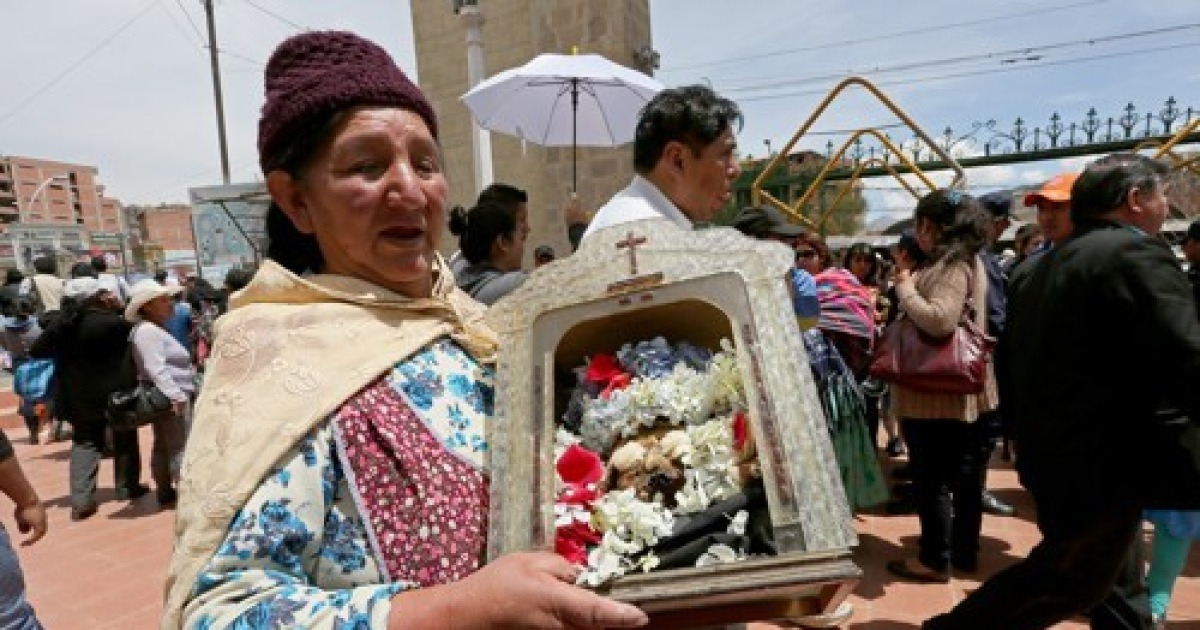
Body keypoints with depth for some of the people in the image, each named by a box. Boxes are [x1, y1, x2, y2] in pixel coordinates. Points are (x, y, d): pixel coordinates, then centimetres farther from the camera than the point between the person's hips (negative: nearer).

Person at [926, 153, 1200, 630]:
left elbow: (1009, 359, 15)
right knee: (1074, 578, 6)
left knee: (1114, 579, 22)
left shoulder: (1041, 268, 11)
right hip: (1109, 461, -9)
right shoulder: (1136, 252, -16)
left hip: (1053, 455, 9)